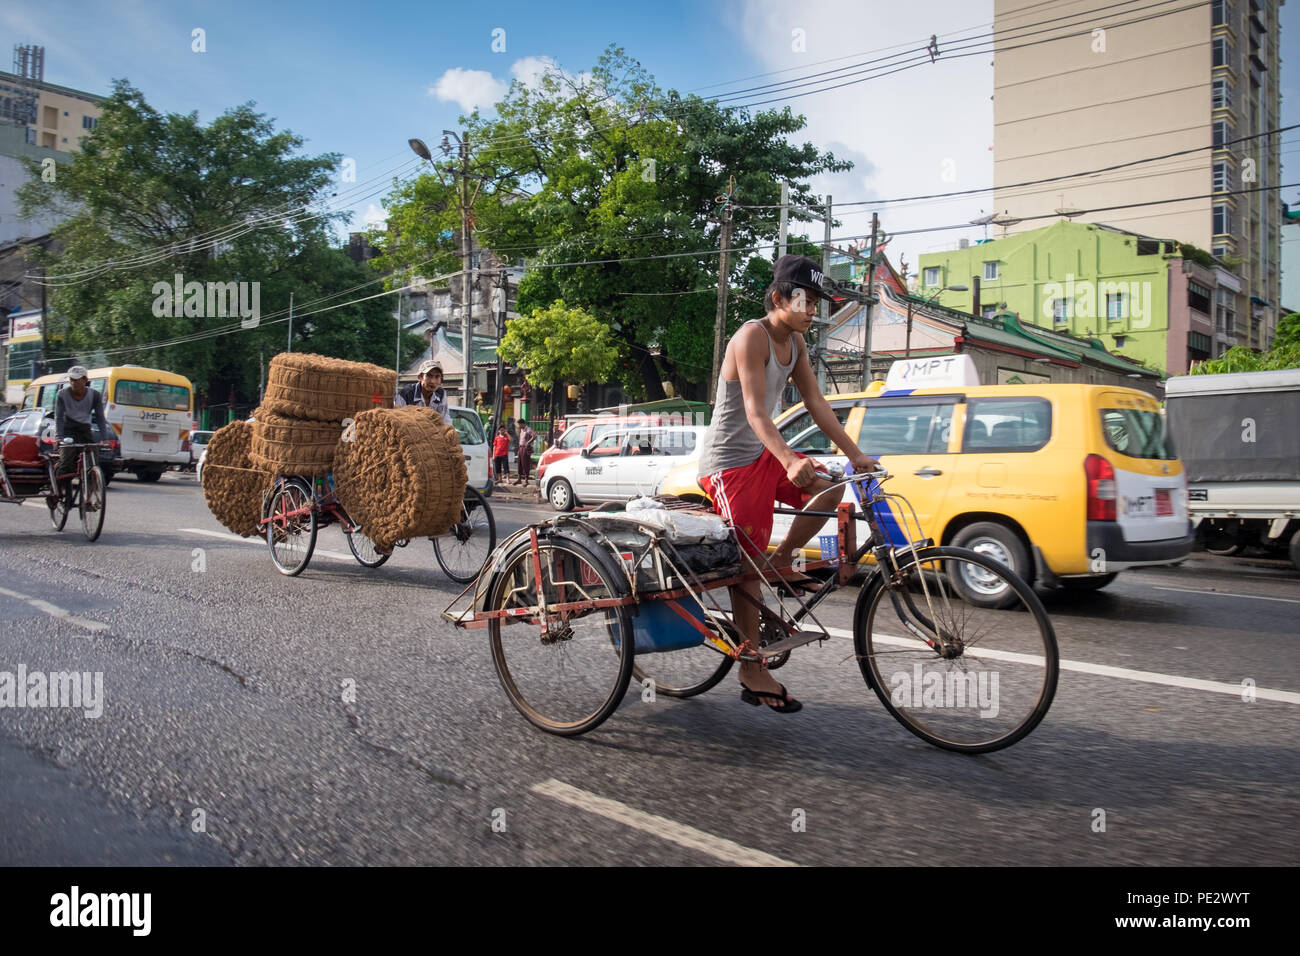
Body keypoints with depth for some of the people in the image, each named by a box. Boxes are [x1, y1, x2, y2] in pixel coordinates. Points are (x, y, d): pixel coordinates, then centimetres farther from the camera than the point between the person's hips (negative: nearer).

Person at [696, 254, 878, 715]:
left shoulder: (794, 343, 8)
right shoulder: (752, 336, -19)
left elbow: (816, 404, 7)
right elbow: (756, 412, -29)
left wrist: (855, 455, 1)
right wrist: (789, 461, -43)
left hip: (762, 455, 8)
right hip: (730, 462, -8)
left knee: (828, 492, -7)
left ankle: (782, 561, 11)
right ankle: (752, 673, 5)